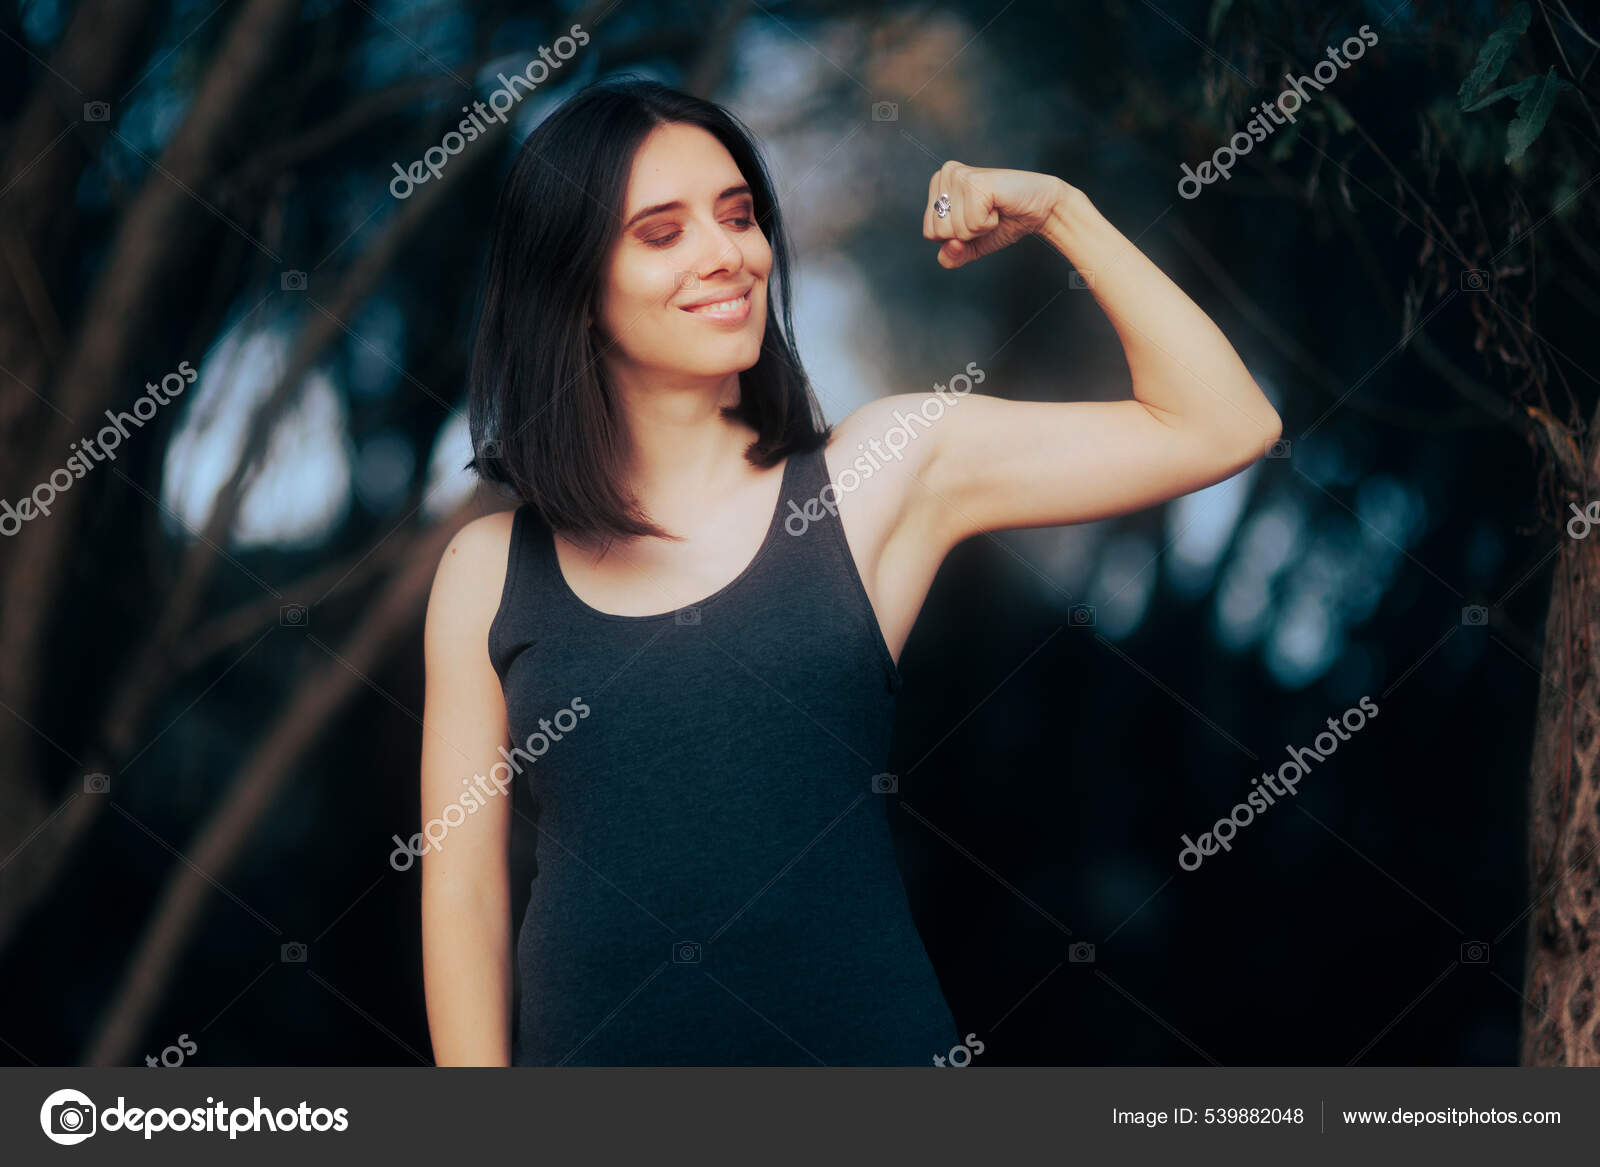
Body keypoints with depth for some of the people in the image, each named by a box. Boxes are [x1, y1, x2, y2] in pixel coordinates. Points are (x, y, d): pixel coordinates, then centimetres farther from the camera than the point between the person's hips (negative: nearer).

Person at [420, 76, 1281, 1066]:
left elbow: (1222, 427, 2)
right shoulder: (489, 570, 2)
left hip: (862, 1039, 0)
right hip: (584, 1050, 0)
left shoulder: (889, 468, 2)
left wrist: (1060, 211, -1)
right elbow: (463, 889, 2)